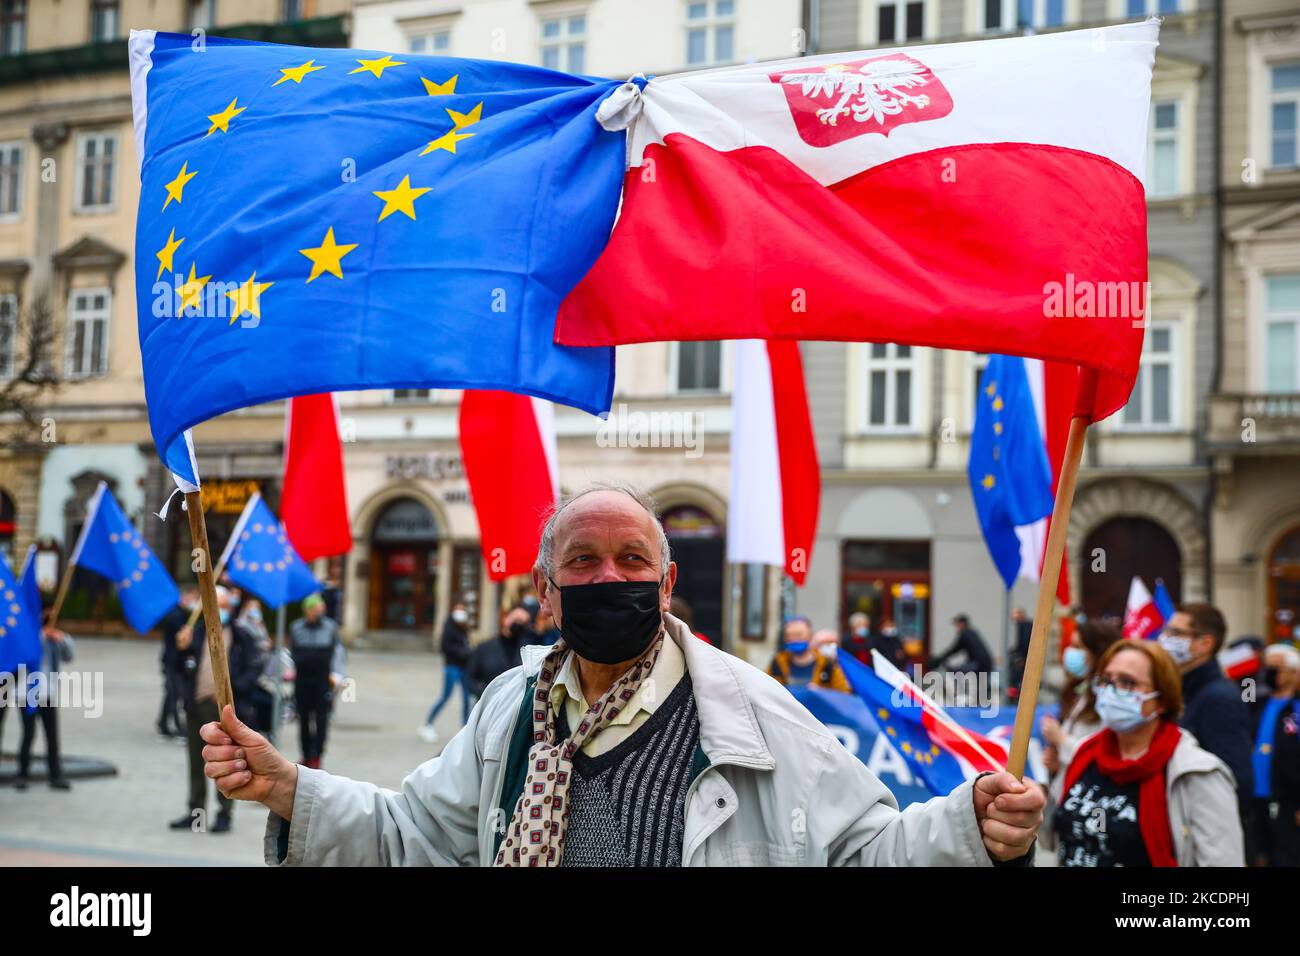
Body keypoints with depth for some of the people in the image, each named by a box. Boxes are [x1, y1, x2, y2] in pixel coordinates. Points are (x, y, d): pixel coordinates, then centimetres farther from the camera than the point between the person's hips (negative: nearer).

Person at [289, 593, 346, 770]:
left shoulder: (330, 627, 4)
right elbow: (291, 651, 15)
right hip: (302, 677, 2)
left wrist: (336, 674, -2)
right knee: (303, 718, 6)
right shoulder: (296, 628, 7)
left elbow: (337, 651, 5)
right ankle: (306, 755, 15)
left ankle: (316, 755, -1)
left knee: (321, 718, -5)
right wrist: (290, 670, 10)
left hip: (323, 678, -2)